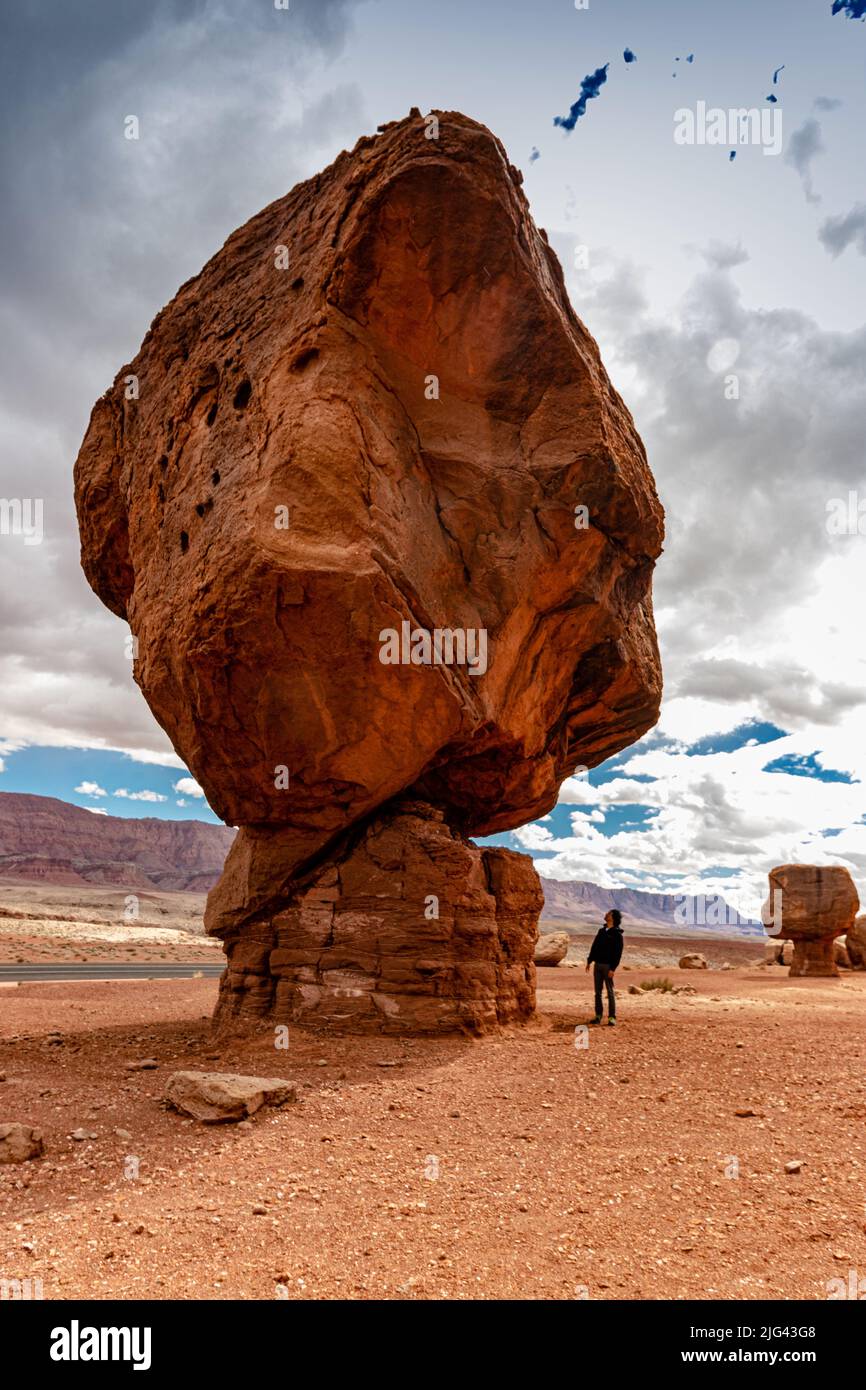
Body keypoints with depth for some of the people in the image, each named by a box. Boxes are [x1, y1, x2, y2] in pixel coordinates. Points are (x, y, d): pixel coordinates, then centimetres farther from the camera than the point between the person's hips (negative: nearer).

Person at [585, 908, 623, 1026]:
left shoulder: (617, 934, -7)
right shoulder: (601, 931, 13)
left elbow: (618, 953, -12)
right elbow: (594, 947, 18)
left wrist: (613, 968, -18)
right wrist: (589, 961, 11)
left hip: (608, 966, -6)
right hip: (597, 964, 6)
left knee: (610, 992, -3)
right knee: (598, 992, 7)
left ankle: (612, 1017, 1)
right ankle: (598, 1015, 13)